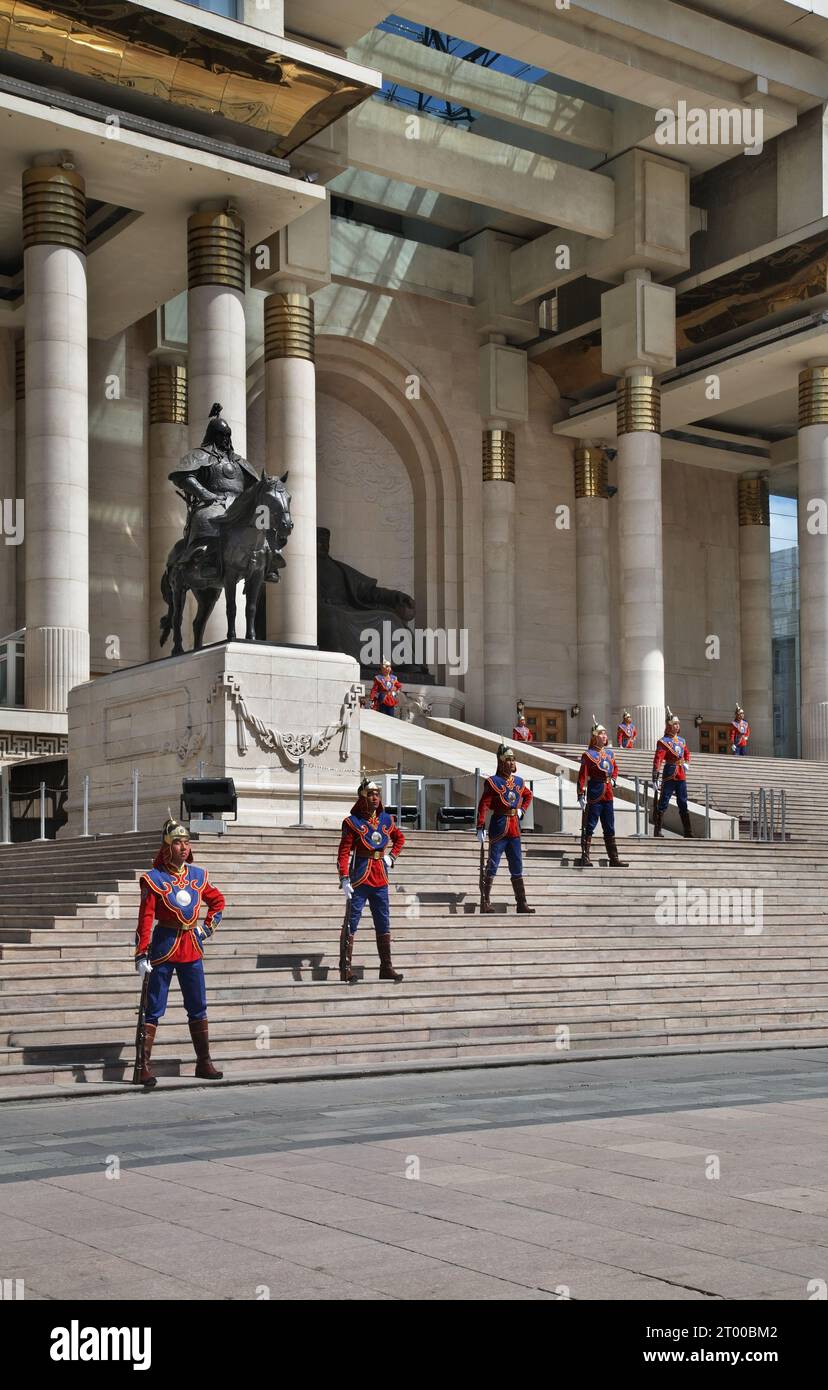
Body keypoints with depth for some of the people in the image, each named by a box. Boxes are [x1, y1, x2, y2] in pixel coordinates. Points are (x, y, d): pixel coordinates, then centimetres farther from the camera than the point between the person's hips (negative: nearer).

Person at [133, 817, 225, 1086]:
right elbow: (145, 918, -11)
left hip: (192, 948, 5)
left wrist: (208, 927, 10)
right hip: (164, 946, -5)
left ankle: (204, 1063, 19)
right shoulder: (153, 879, -7)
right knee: (154, 1010, -3)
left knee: (198, 1007, 10)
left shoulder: (198, 875, 7)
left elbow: (217, 900, 23)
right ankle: (145, 1067, -1)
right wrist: (142, 954, -16)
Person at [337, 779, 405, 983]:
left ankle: (386, 967, 14)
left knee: (383, 924, 8)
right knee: (351, 923, -3)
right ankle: (345, 968, 0)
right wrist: (344, 878, -20)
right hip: (359, 880, -5)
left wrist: (392, 857, 12)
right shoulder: (353, 822, -7)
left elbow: (400, 838, 28)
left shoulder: (386, 820, 9)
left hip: (380, 880, 5)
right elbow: (343, 852, -11)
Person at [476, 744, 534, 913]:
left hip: (515, 829, 6)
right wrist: (480, 828, -20)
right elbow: (483, 805, -13)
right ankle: (485, 902, 4)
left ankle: (522, 904, 12)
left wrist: (521, 810, 12)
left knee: (517, 868, 8)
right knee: (492, 866, -2)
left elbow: (528, 796, 30)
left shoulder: (519, 782, 10)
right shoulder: (493, 782, -8)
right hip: (499, 828, -6)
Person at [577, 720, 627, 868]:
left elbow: (615, 768, 30)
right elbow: (582, 776, -13)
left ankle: (614, 859, 14)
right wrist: (581, 795, -20)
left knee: (609, 828, 10)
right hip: (594, 795, -7)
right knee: (589, 827, -3)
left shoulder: (610, 753, 12)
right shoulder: (588, 755, -8)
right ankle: (585, 858, 0)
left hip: (608, 795, 7)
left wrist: (613, 779, 10)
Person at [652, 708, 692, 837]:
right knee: (663, 803, -5)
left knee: (683, 803, 10)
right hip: (670, 774, -6)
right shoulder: (663, 742, -8)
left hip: (681, 775, 6)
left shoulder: (681, 740, 13)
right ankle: (657, 830, -1)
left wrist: (686, 763, 11)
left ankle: (688, 832, 15)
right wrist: (655, 773, -32)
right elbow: (658, 758, -20)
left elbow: (687, 753, 30)